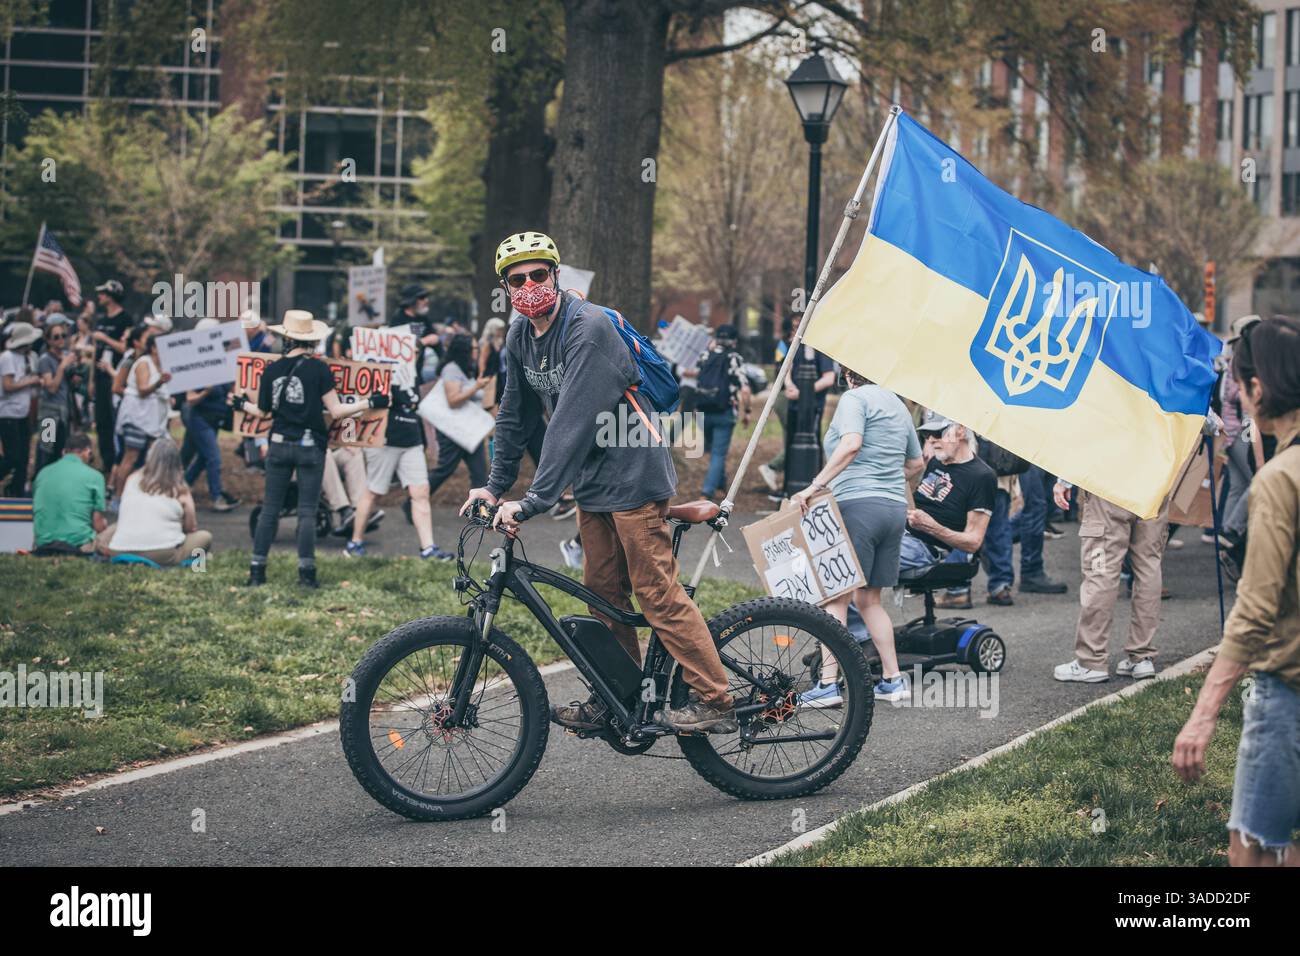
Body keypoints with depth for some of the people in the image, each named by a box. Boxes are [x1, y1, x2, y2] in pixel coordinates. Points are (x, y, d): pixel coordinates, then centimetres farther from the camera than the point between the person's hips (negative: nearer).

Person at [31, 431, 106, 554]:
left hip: (42, 544, 6)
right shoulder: (94, 476, 0)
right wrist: (104, 523, 22)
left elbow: (35, 515, 21)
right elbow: (98, 525, -1)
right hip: (77, 543, -6)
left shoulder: (43, 473, 12)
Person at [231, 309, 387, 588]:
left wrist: (242, 405, 29)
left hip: (279, 444, 2)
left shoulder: (272, 370, 0)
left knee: (269, 509, 8)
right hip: (310, 447, -2)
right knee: (307, 512, 1)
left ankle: (257, 570, 7)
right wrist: (369, 403, 1)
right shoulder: (319, 368, -8)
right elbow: (336, 411, -8)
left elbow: (263, 411, 10)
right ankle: (306, 572, -1)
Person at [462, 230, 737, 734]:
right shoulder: (521, 338, 6)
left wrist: (535, 499, -32)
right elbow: (514, 417, 18)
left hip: (632, 473, -8)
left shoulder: (588, 328, -22)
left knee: (655, 591, -10)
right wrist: (495, 485, 13)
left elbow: (573, 420, -29)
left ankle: (714, 701, -8)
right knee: (603, 592, 12)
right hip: (592, 481, 9)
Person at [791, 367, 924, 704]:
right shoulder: (897, 405, 21)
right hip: (895, 508, 8)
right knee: (868, 600, 16)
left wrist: (816, 484, -20)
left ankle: (828, 684, -14)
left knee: (835, 597, -8)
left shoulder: (854, 398, -3)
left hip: (858, 503, -8)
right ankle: (893, 679, 14)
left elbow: (851, 444, -20)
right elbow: (916, 463, 28)